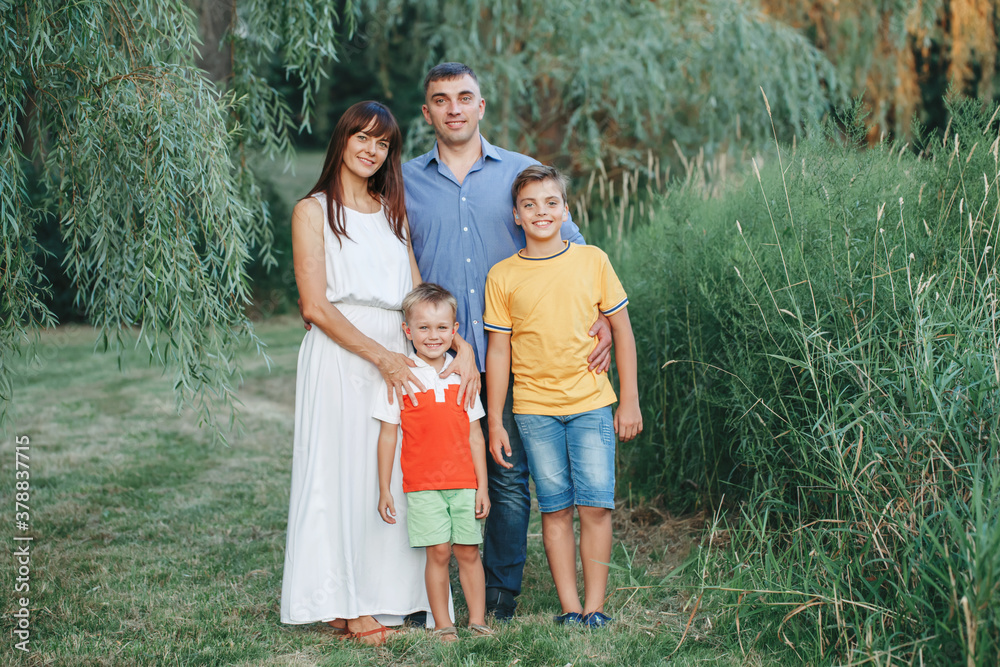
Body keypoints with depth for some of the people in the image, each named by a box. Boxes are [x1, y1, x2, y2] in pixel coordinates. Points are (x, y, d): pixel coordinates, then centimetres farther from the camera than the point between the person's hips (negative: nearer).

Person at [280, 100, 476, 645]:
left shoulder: (392, 212, 17)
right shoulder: (313, 211, 0)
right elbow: (315, 306, -9)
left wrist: (459, 343, -6)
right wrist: (381, 357, -16)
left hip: (394, 360, 5)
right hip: (338, 359, -5)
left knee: (392, 474, 4)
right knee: (341, 472, -5)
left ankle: (383, 594, 11)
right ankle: (341, 604, 2)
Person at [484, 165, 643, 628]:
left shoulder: (592, 260, 2)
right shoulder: (502, 276, 1)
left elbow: (622, 331, 7)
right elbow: (498, 351, 4)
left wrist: (629, 400, 4)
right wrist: (495, 421, 3)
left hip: (591, 403, 0)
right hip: (534, 410, 0)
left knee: (595, 505, -4)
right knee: (555, 508, 3)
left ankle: (595, 607, 5)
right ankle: (569, 607, 10)